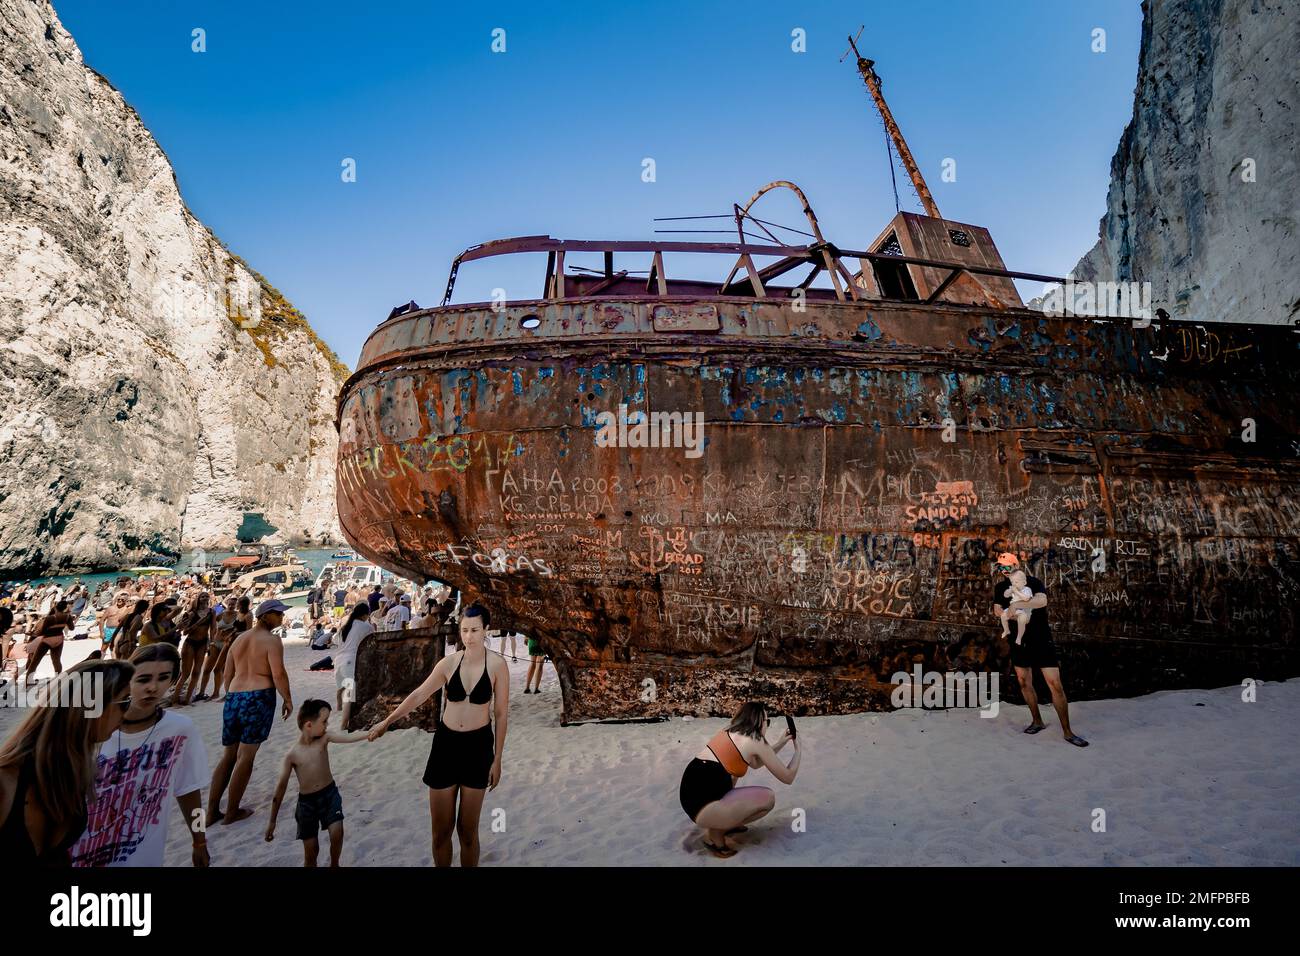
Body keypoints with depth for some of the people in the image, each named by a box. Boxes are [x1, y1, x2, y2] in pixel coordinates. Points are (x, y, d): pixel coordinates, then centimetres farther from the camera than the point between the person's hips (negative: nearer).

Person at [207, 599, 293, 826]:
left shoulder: (240, 638, 16)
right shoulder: (271, 640, -6)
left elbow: (228, 674, 18)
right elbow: (278, 673, -15)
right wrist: (288, 699, -4)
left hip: (234, 696, 7)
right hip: (259, 697, -7)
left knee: (228, 755, 15)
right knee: (246, 756, 2)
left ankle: (212, 811, 17)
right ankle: (232, 812, 9)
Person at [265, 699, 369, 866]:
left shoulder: (325, 737, -8)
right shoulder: (292, 754, -13)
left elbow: (350, 737, -23)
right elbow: (281, 787, -6)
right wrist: (272, 822, 0)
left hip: (330, 793, 1)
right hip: (307, 801, -1)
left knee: (337, 833, -14)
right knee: (311, 850, 4)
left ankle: (334, 865, 13)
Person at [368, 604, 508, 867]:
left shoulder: (497, 665, -11)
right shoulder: (449, 663, -4)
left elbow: (501, 714, -5)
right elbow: (419, 695, 9)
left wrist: (497, 759, -4)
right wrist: (387, 722, 13)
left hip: (478, 746, -2)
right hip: (445, 744, 2)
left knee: (468, 829, 7)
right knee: (441, 828, 9)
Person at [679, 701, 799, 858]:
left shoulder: (729, 730, 19)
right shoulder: (756, 741, -2)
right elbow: (788, 777, 8)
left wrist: (780, 743, 34)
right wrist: (798, 749, 23)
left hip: (690, 792, 9)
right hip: (702, 805, -9)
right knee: (768, 798, 1)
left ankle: (724, 821, 23)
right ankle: (715, 832, 3)